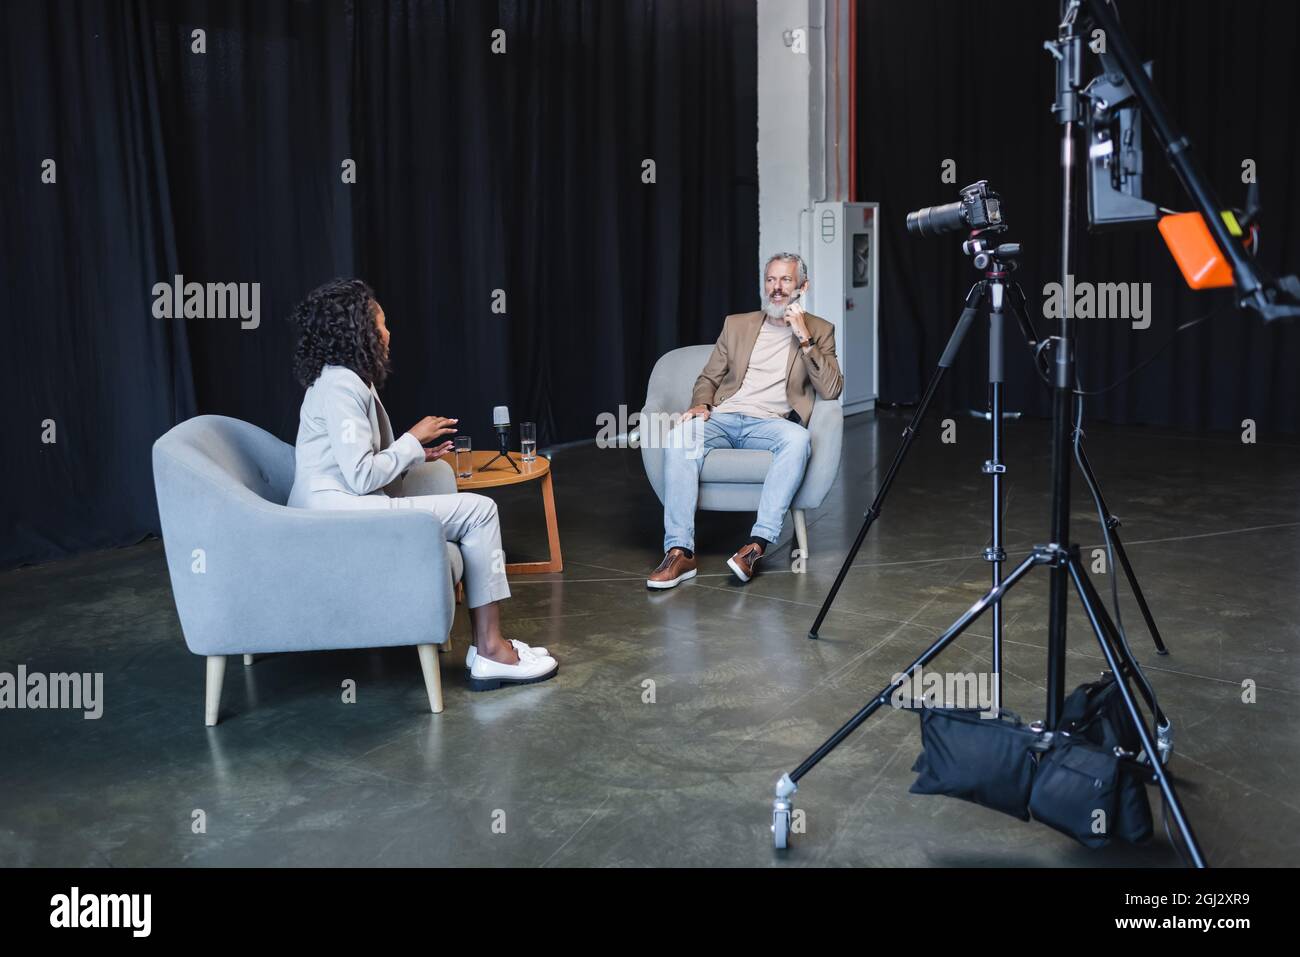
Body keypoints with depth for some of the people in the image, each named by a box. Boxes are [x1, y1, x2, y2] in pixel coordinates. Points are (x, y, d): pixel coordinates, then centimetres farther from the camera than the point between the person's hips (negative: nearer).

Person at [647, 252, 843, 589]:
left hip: (769, 423, -2)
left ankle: (756, 545, -36)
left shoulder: (819, 330, 13)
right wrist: (701, 404, -3)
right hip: (723, 418, 2)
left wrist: (803, 338, -7)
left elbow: (831, 390, 0)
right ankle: (680, 552, -33)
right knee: (679, 436, -31)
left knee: (798, 439, -37)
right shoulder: (737, 324, 20)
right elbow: (708, 378, 20)